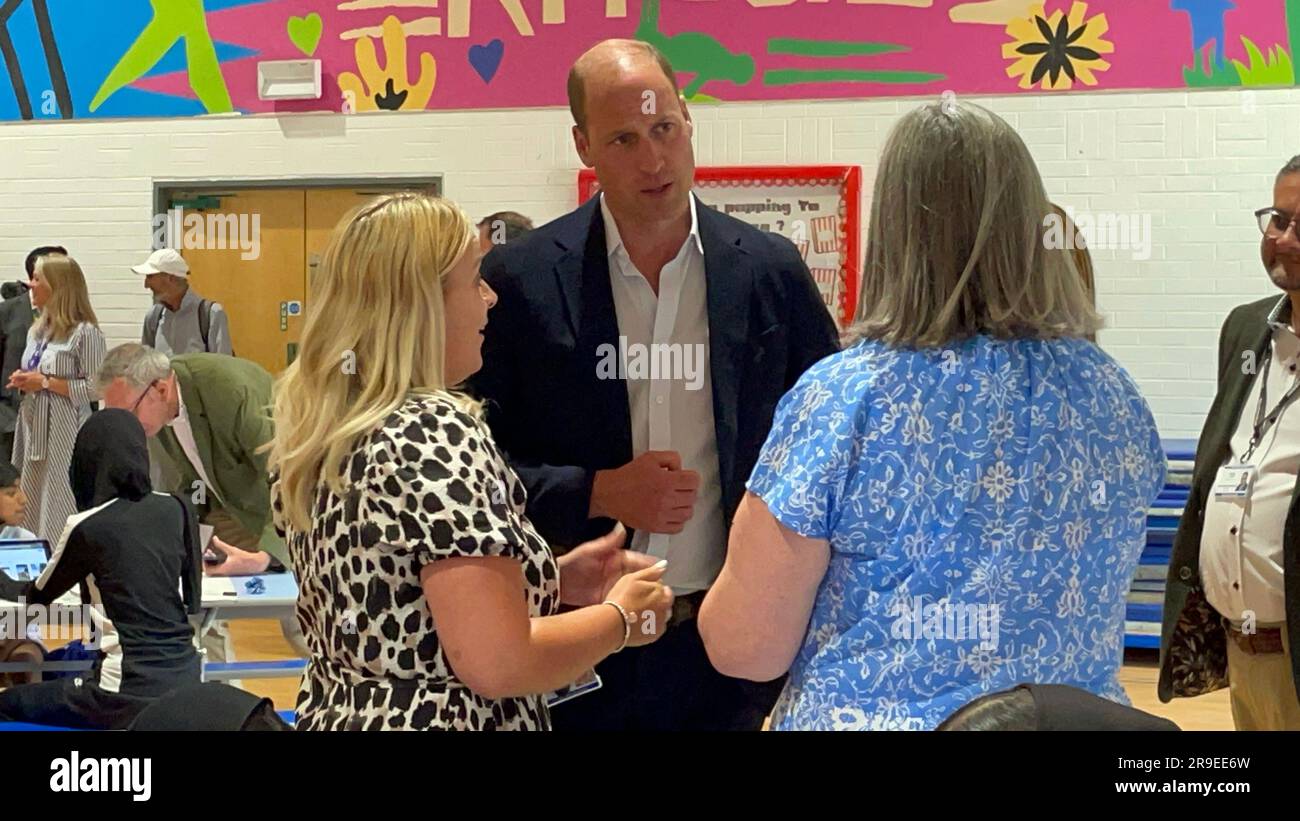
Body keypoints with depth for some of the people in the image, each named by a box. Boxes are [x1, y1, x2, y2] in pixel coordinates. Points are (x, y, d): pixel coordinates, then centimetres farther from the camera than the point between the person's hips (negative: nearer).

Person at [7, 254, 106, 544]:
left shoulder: (85, 332, -10)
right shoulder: (37, 331, 15)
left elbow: (96, 388, -15)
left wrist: (45, 382, -16)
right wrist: (22, 382, 4)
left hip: (65, 433, -8)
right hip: (33, 428, 8)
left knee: (61, 512, -8)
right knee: (31, 508, 10)